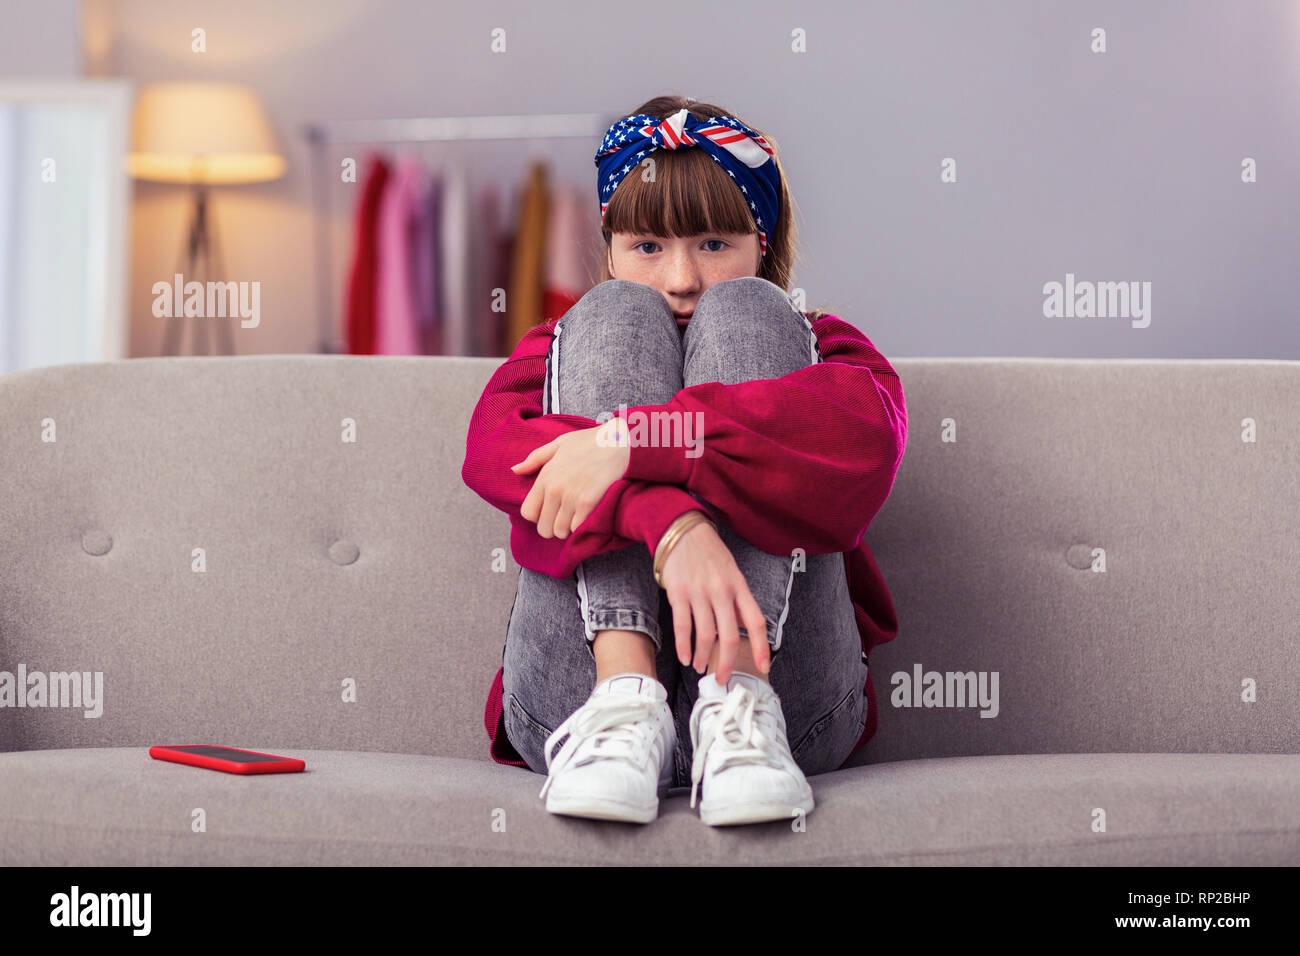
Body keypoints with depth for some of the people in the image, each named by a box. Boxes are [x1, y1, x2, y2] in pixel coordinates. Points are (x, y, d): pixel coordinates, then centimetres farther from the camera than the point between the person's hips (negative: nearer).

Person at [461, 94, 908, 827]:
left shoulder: (816, 345, 21)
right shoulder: (558, 348, 24)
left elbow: (868, 433, -8)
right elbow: (493, 447, -4)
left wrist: (635, 440, -21)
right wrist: (669, 523, -24)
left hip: (791, 695, 0)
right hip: (574, 690, 1)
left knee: (743, 312, -6)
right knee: (616, 315, -5)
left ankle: (741, 703, -24)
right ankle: (622, 701, -25)